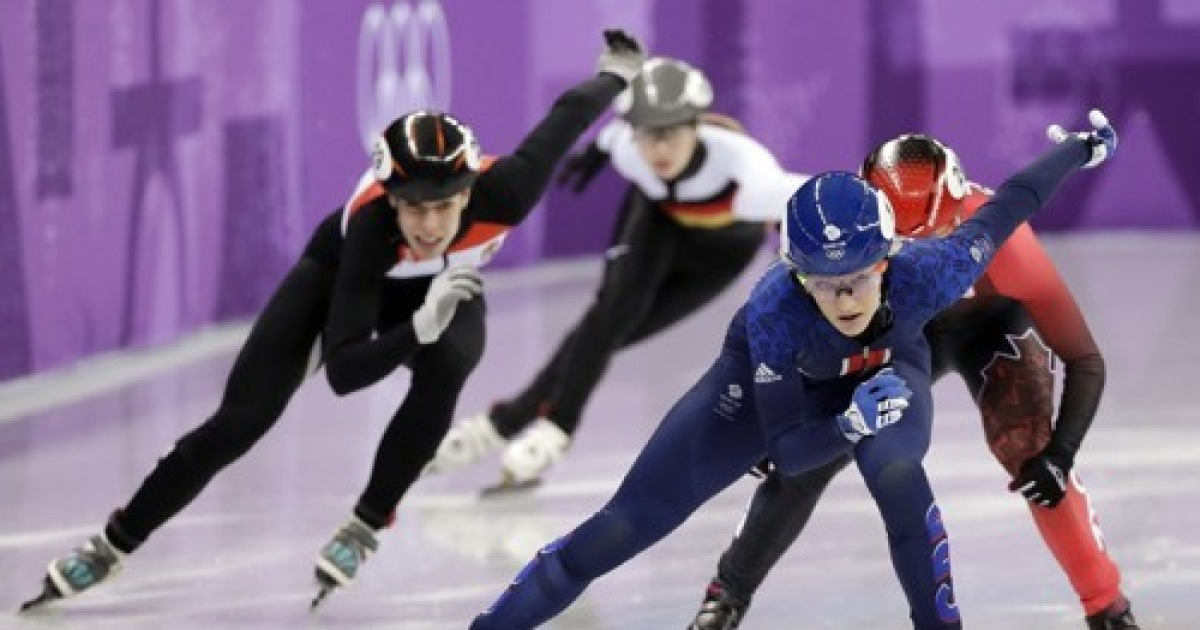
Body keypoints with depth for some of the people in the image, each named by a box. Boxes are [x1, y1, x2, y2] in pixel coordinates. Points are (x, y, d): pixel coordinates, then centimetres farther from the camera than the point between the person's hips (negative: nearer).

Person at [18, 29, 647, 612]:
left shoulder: (501, 192, -41)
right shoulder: (370, 224, -43)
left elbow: (565, 118, -19)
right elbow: (343, 372, -42)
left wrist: (617, 73, 2)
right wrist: (421, 324, -59)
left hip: (445, 286, 2)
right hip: (343, 270, -2)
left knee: (443, 371, -33)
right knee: (239, 423, -9)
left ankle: (365, 529, -12)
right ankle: (110, 546, 6)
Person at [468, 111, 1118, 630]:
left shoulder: (923, 274, -39)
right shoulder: (774, 311, -40)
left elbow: (1004, 209, -20)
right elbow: (785, 450, -28)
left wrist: (1085, 146, -5)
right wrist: (851, 423, -46)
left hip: (886, 368, 1)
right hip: (774, 376, -1)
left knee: (896, 474, -35)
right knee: (635, 518, -8)